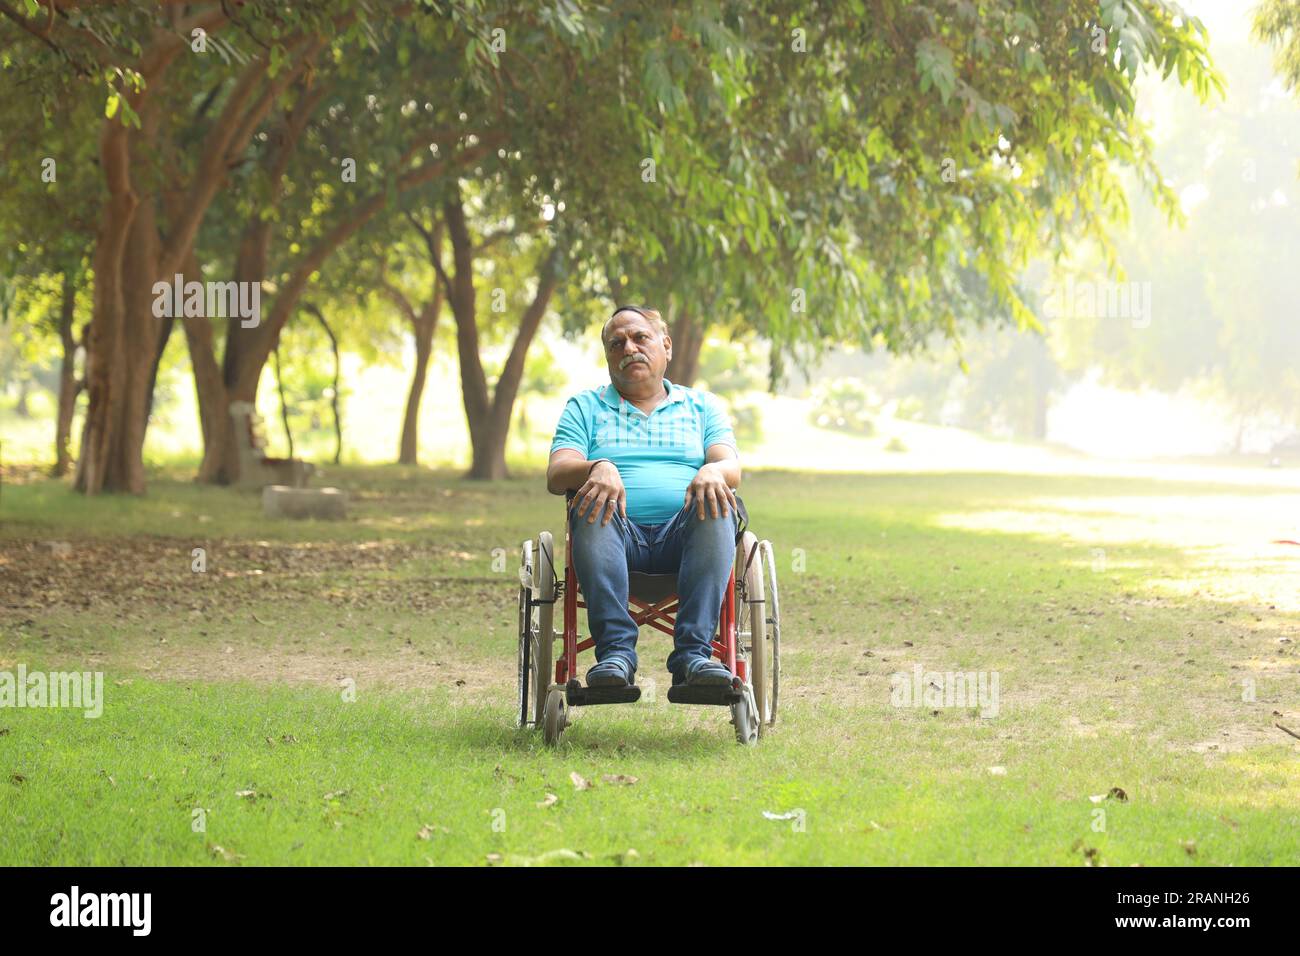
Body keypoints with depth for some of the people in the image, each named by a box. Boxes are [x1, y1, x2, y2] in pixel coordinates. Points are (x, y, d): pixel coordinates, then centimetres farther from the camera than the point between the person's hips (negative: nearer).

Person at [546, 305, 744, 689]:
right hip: (617, 536, 0)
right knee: (593, 501, -33)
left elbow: (732, 469, 8)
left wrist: (713, 472, -19)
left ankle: (693, 653, -41)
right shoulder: (585, 407, 23)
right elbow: (556, 475, 6)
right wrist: (598, 468, -18)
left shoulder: (701, 406, 24)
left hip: (683, 538, 0)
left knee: (717, 505, -32)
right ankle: (616, 651, -43)